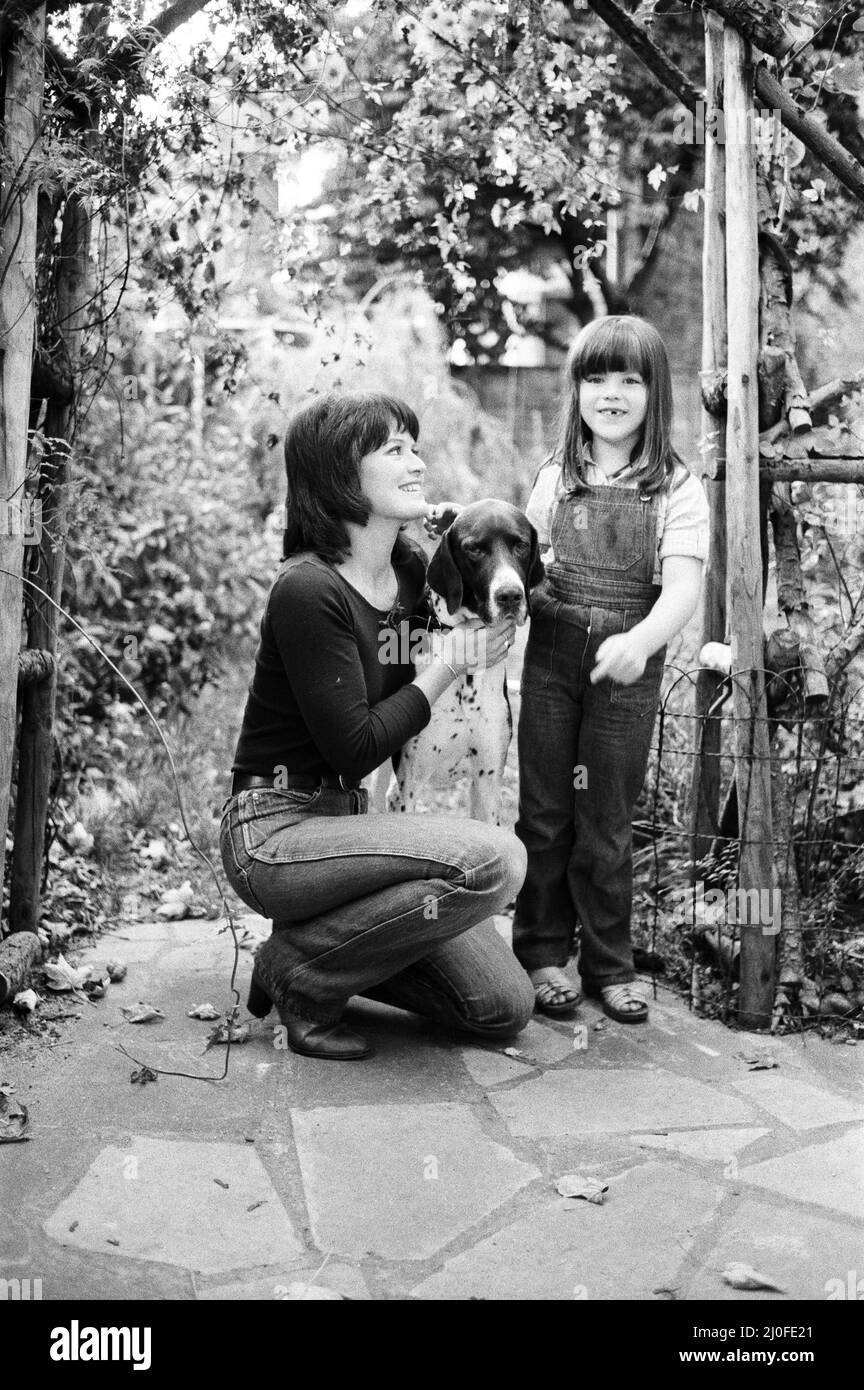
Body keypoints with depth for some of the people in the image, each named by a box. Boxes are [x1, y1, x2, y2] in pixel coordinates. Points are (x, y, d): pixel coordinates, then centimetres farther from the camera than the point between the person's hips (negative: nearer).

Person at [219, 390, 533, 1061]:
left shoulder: (412, 570, 7)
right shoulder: (306, 590, -18)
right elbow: (354, 749, -19)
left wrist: (475, 646, -1)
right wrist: (447, 665, -11)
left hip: (348, 817, 8)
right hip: (274, 830, -8)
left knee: (506, 1008, -2)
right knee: (493, 860, -29)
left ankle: (326, 940, 15)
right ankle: (299, 968, -10)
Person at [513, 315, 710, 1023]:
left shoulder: (676, 488, -3)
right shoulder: (556, 477, 7)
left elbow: (682, 587, -14)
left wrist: (640, 640, -32)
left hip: (628, 670, -2)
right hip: (551, 657, 2)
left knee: (607, 819, 5)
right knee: (544, 808, 7)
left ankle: (610, 963, 20)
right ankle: (542, 951, 20)